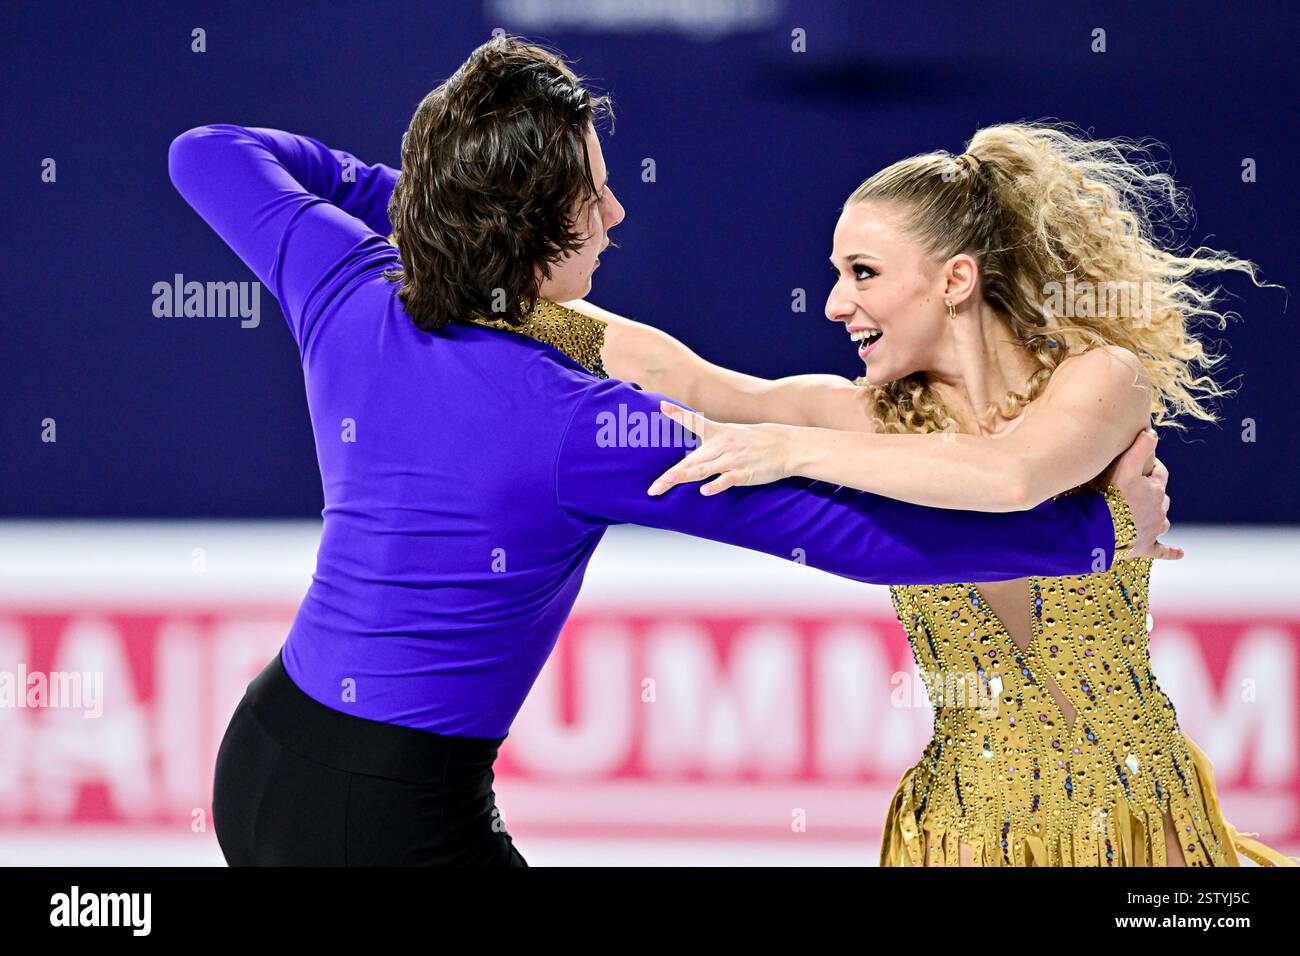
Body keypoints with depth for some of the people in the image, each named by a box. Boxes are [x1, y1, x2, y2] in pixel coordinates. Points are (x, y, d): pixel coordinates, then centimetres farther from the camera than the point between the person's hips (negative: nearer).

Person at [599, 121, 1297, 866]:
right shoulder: (870, 418, 2)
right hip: (968, 826, 2)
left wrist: (795, 448, -32)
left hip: (1140, 814, -2)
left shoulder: (1103, 379, -8)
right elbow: (671, 371, -8)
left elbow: (1011, 477, -30)